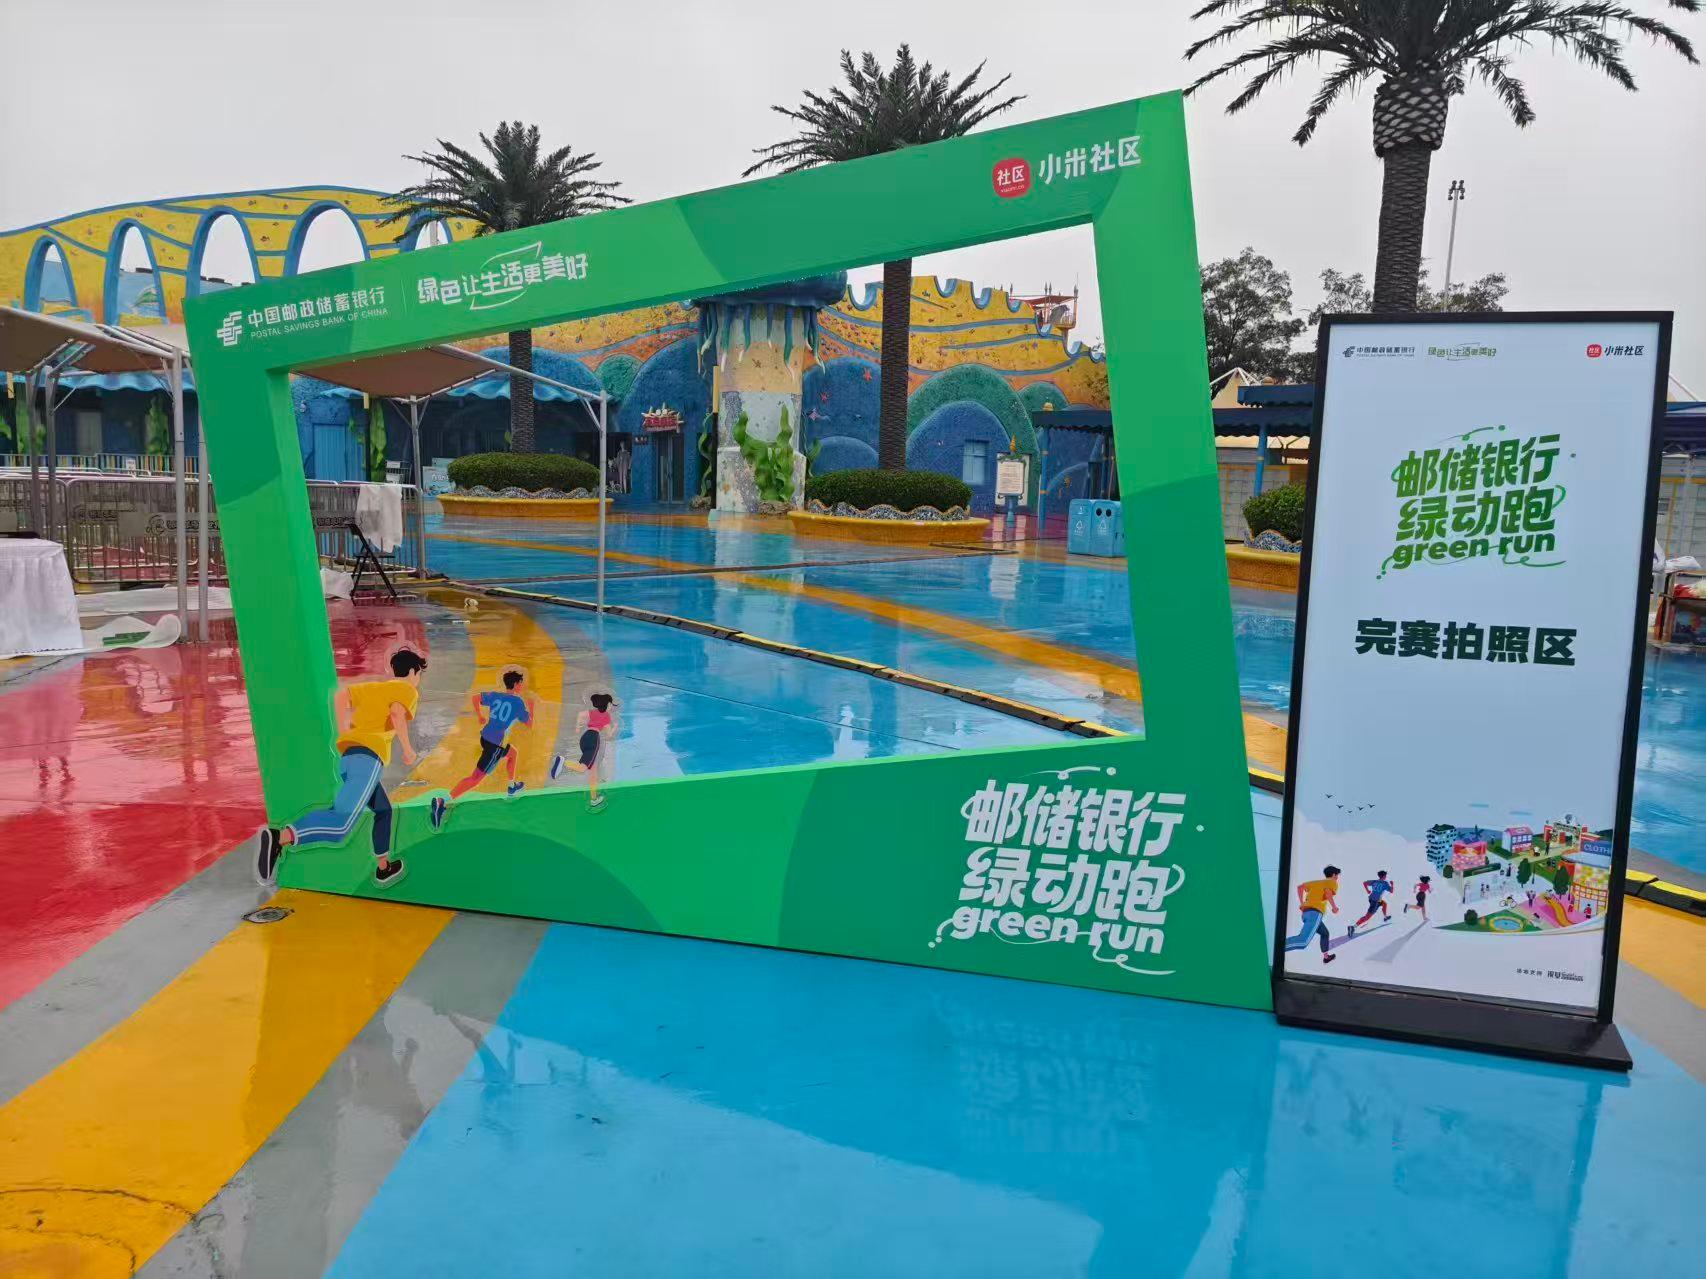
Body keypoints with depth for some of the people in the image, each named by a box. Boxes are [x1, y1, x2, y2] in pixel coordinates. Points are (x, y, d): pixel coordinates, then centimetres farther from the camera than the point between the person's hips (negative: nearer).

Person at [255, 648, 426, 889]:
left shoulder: (372, 686, 30)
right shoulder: (408, 691, 11)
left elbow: (342, 695, 14)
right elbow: (397, 714, -10)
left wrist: (343, 734, 18)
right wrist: (408, 749, 1)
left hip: (344, 753, 8)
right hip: (368, 756, -8)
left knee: (383, 809, 29)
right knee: (341, 824, -21)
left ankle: (384, 868, 35)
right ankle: (280, 837, -41)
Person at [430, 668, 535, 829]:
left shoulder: (494, 695, 8)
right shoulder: (518, 701, -8)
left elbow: (473, 698, 15)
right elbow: (529, 723, 3)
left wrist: (479, 716, 25)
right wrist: (530, 706, 18)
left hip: (485, 737, 8)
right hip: (496, 745, -8)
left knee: (512, 753, 34)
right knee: (476, 778, -12)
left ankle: (512, 786, 49)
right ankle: (442, 801, -25)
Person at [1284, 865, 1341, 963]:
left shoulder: (1315, 882, 29)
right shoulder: (1333, 882, 11)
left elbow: (1300, 887, 16)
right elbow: (1328, 892, -10)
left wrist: (1301, 903, 18)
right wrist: (1334, 907, 1)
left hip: (1306, 912, 8)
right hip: (1315, 912, -8)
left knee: (1325, 933, 33)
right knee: (1303, 941, -24)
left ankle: (1326, 956, 42)